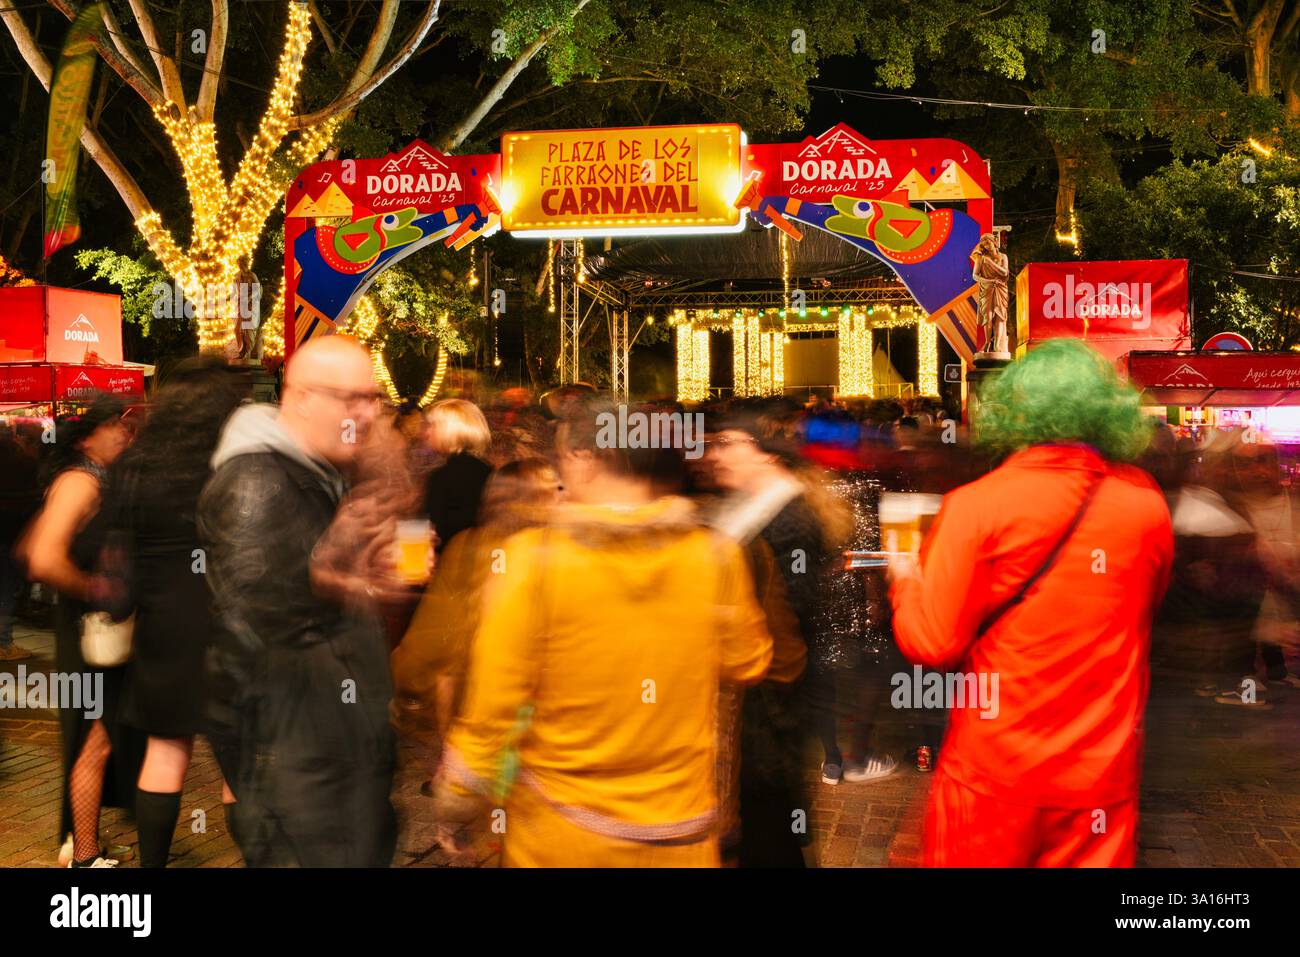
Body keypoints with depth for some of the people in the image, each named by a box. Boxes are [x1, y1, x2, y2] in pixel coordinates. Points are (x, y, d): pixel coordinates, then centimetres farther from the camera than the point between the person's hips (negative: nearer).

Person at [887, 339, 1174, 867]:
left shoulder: (976, 505, -14)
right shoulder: (1147, 506, -3)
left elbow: (931, 643, -12)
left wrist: (907, 580, 7)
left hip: (993, 770, -2)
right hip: (1100, 778, 2)